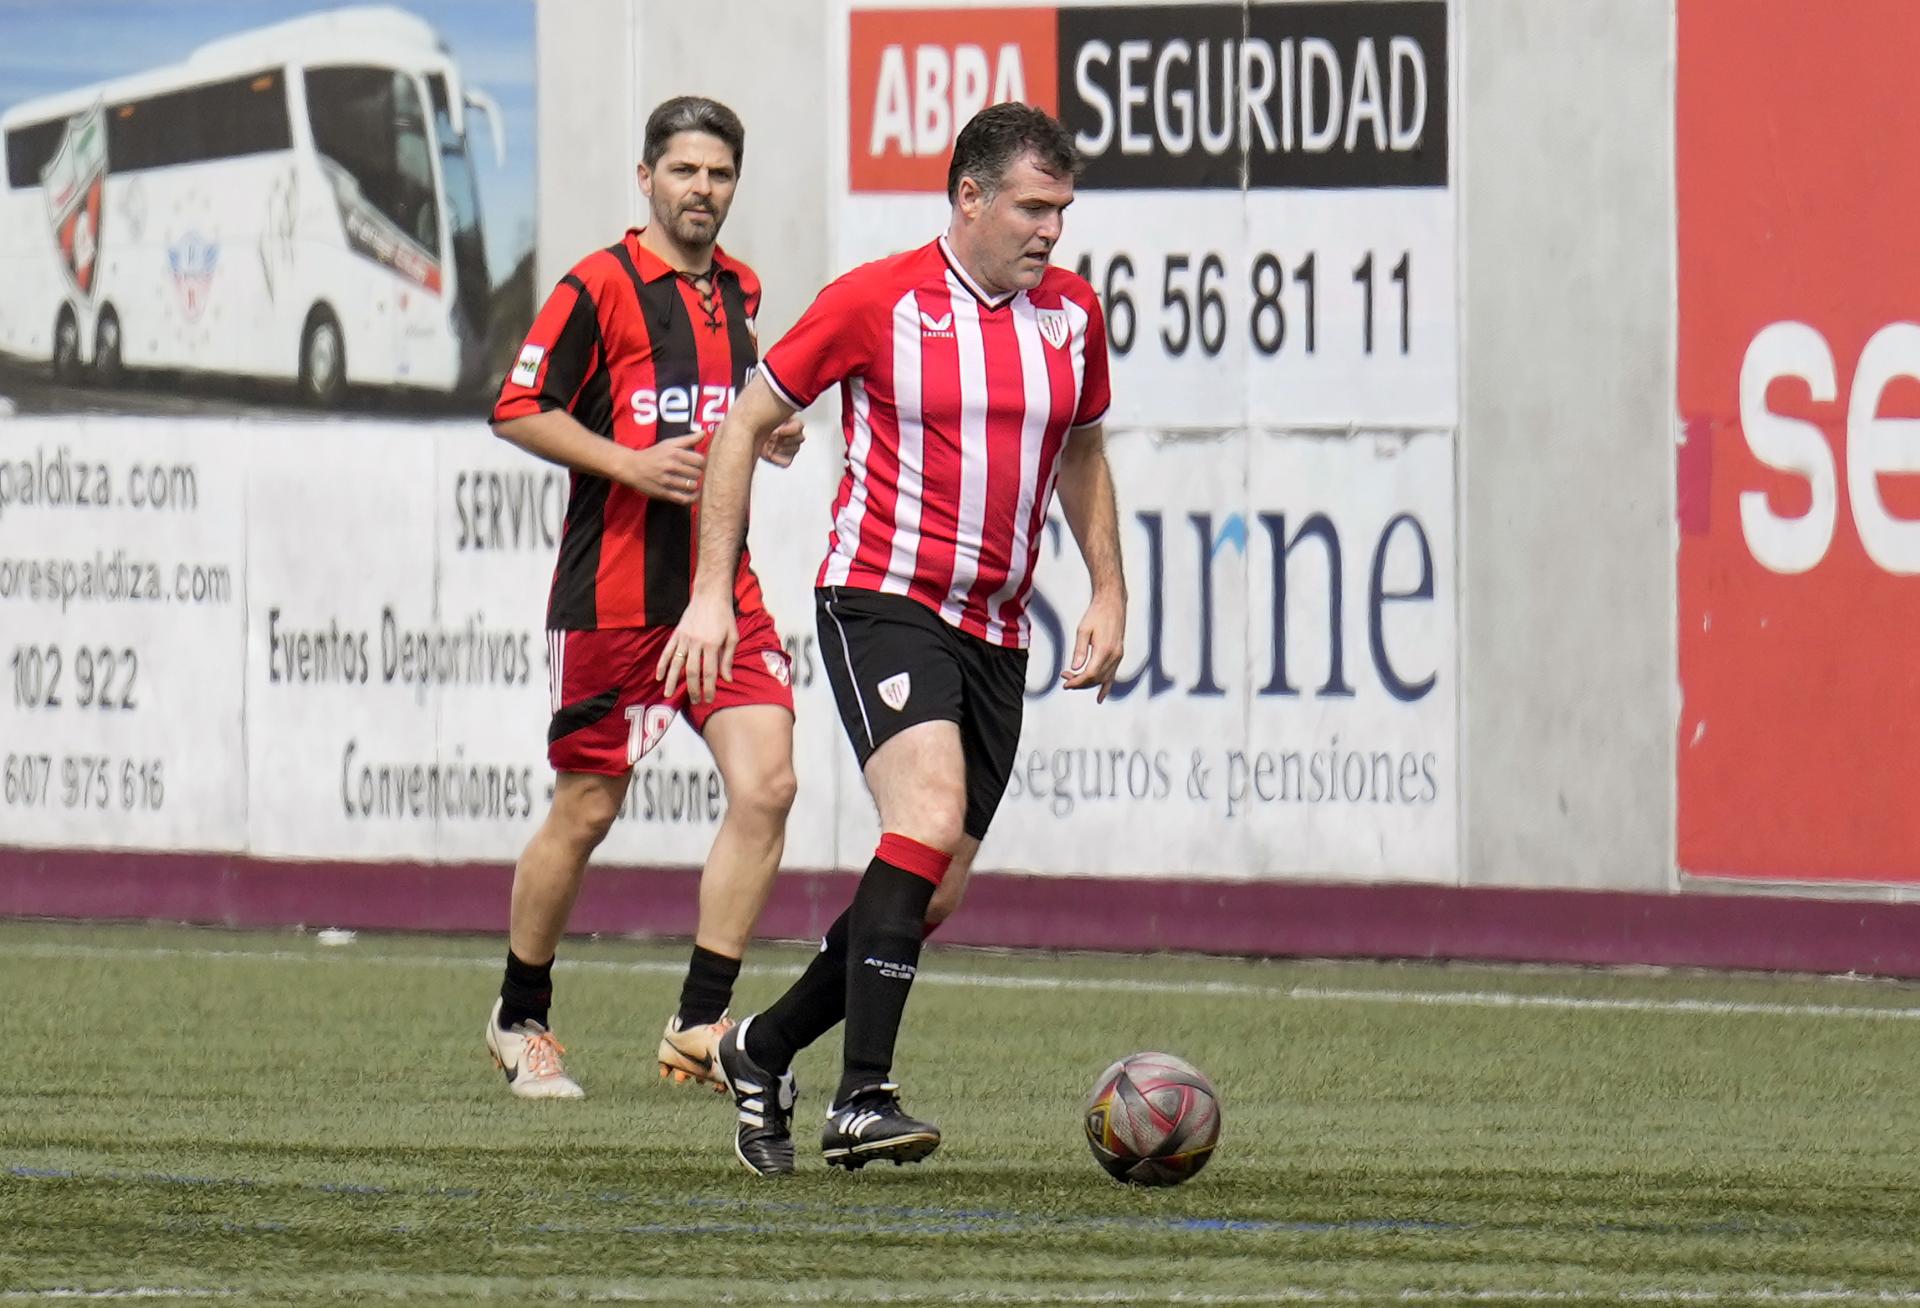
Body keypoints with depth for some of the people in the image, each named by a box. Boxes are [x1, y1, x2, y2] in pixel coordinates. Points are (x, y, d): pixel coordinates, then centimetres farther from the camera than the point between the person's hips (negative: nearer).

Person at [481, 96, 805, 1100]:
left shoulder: (738, 292, 13)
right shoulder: (600, 287, -8)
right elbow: (516, 411, -8)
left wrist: (767, 434, 9)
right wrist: (629, 462, -18)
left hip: (722, 587, 5)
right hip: (612, 593, -5)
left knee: (766, 785, -10)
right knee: (585, 811, 2)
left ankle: (700, 1026, -4)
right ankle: (521, 1019, 22)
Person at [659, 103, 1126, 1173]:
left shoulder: (1072, 312, 9)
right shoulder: (878, 301, -6)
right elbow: (748, 422, 2)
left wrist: (1108, 594, 17)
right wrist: (713, 593, -2)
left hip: (996, 633, 6)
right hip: (883, 597, -6)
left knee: (934, 898, 5)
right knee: (930, 814, -27)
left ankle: (766, 1051, 27)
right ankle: (862, 1101, -27)